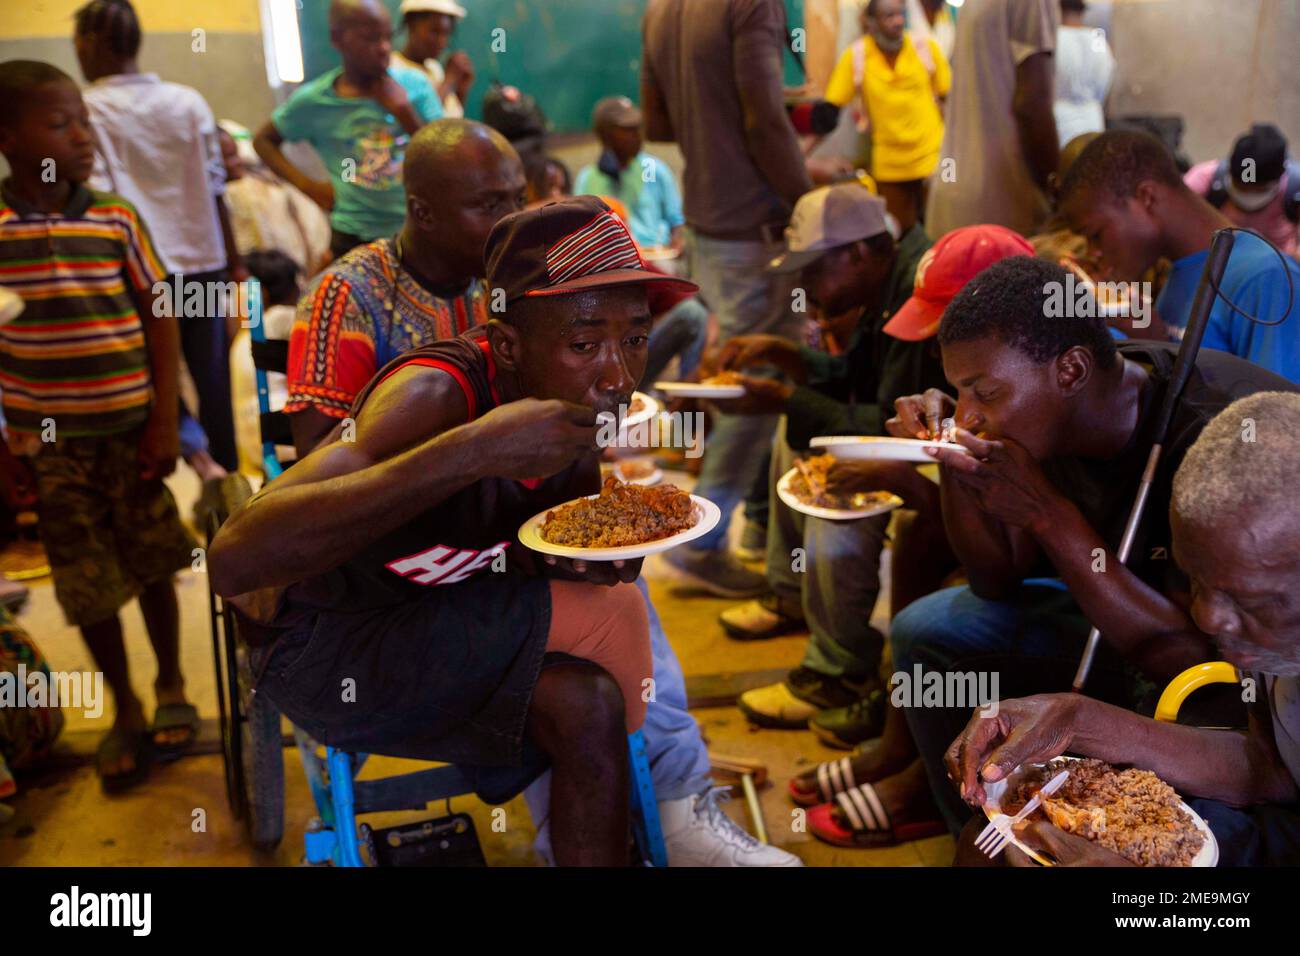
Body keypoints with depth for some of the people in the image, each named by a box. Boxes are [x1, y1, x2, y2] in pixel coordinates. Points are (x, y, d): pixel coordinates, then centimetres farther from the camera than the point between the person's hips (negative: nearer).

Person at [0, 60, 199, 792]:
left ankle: (171, 687, 34)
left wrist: (165, 422, -5)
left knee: (153, 564, 12)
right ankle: (125, 710, 27)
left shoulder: (117, 219, -4)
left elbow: (161, 319, 0)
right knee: (88, 584, 8)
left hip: (131, 429, 0)